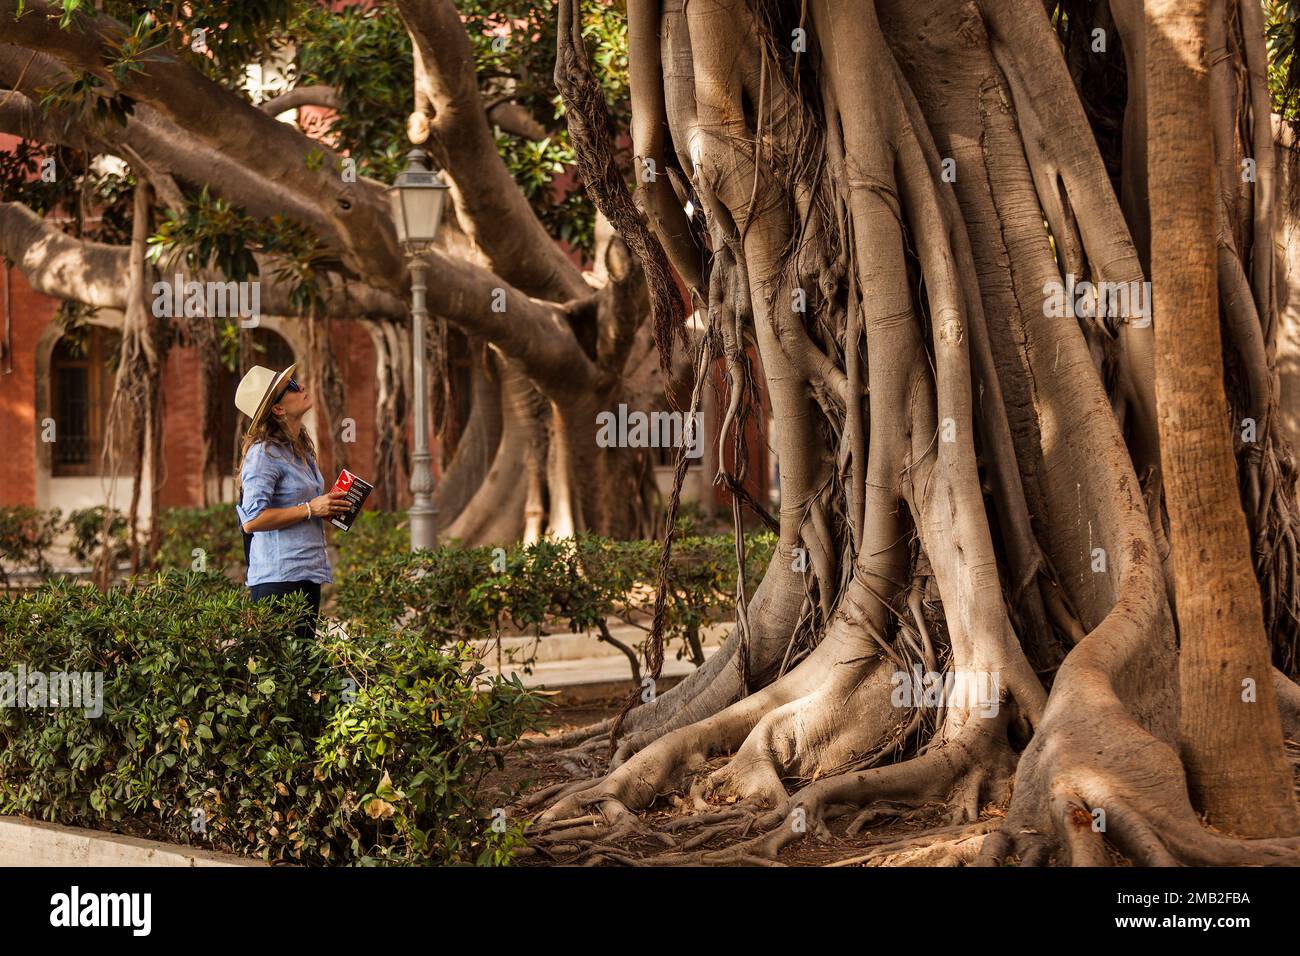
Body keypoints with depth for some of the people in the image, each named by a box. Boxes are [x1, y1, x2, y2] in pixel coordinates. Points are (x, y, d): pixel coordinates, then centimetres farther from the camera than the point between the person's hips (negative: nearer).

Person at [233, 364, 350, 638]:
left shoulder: (300, 449, 16)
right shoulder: (264, 453, -12)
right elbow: (252, 520, -19)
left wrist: (328, 508, 12)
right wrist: (310, 509, -16)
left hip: (308, 574, 9)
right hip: (279, 578, -9)